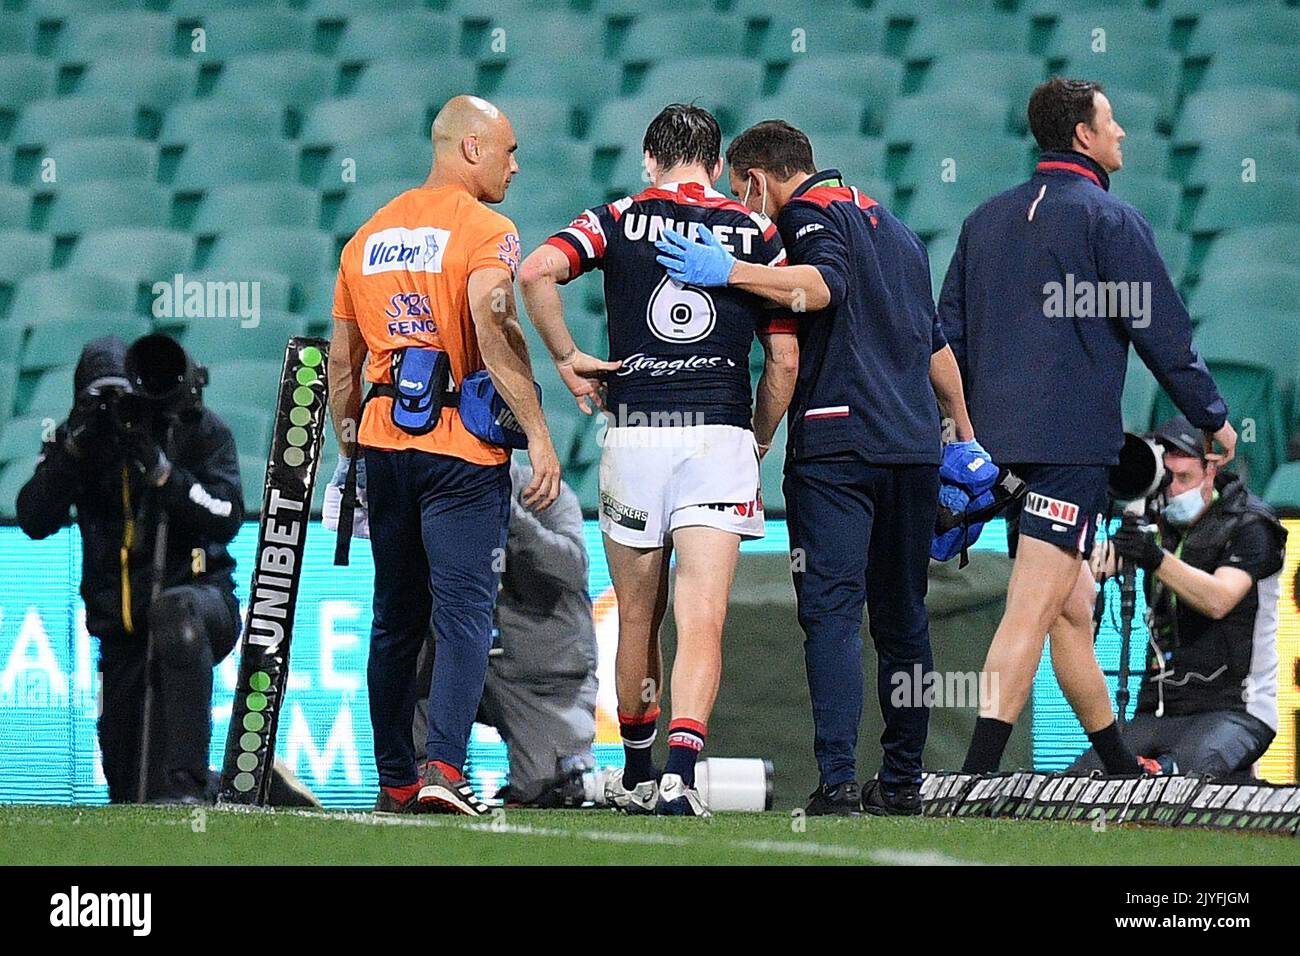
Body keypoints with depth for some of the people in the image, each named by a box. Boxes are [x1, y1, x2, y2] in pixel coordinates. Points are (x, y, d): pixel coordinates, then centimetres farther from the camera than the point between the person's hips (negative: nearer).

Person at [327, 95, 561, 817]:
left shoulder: (368, 235, 15)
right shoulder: (486, 231, -6)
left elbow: (342, 362, 17)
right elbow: (493, 332, -22)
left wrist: (348, 452, 25)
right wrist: (538, 434, -22)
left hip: (382, 443, 6)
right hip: (461, 446, -6)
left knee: (395, 619, 14)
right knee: (463, 614, -7)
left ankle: (394, 780, 16)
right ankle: (444, 769, -20)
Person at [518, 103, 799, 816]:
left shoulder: (618, 221, 5)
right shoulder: (756, 234, 8)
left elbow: (537, 272, -13)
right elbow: (784, 359, 7)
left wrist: (567, 358, -2)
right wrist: (759, 442, 20)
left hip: (633, 434, 1)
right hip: (720, 437, -1)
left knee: (638, 619, 16)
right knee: (702, 620, -7)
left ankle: (635, 775, 28)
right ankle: (680, 772, -25)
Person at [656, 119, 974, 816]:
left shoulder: (811, 211, 0)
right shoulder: (891, 225, 24)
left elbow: (823, 284, -23)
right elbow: (934, 342, 29)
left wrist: (729, 272, -30)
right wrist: (964, 435, 35)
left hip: (836, 442, -7)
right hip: (913, 447, 7)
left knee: (832, 612, -12)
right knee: (902, 618, 13)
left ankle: (838, 781, -22)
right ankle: (903, 779, 15)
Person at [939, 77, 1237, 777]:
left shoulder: (986, 219, 15)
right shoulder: (1109, 219, -6)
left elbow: (949, 333, 17)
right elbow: (1160, 327, -6)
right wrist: (1214, 418, 5)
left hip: (1000, 433, 8)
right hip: (1073, 436, -8)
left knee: (1074, 603, 16)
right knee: (1033, 608, -13)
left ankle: (1121, 767, 25)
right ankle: (977, 778, -23)